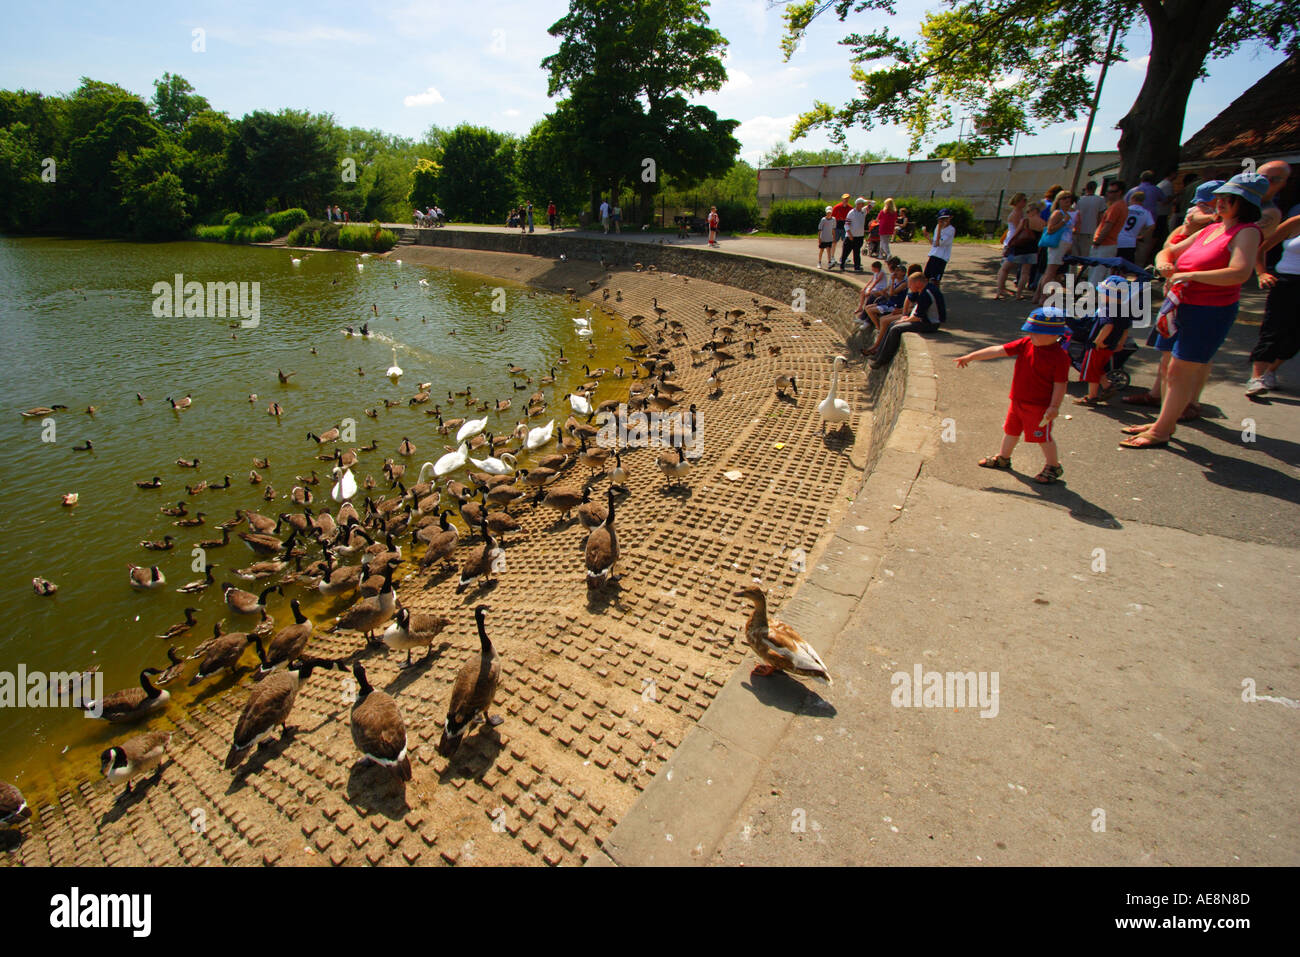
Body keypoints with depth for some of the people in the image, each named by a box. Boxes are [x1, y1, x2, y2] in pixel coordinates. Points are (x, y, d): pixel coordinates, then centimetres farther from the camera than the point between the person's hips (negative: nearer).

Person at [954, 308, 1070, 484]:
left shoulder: (1060, 356, -17)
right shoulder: (1025, 344, -2)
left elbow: (1060, 384, -16)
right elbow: (998, 350, -3)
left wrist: (1054, 406, -19)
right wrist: (970, 356, -6)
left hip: (1040, 406, -7)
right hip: (1018, 401, 7)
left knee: (1043, 437, 4)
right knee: (1011, 430, 22)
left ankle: (1053, 466, 23)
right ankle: (1003, 458, 42)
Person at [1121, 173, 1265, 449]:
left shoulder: (1246, 232, -9)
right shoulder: (1210, 229, 15)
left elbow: (1240, 272, -23)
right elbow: (1170, 251, 22)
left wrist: (1189, 275, -24)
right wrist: (1163, 263, -2)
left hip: (1211, 310, -8)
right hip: (1183, 306, 8)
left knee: (1180, 371, -8)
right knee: (1174, 369, 12)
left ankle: (1161, 432, -3)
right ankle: (1165, 422, 22)